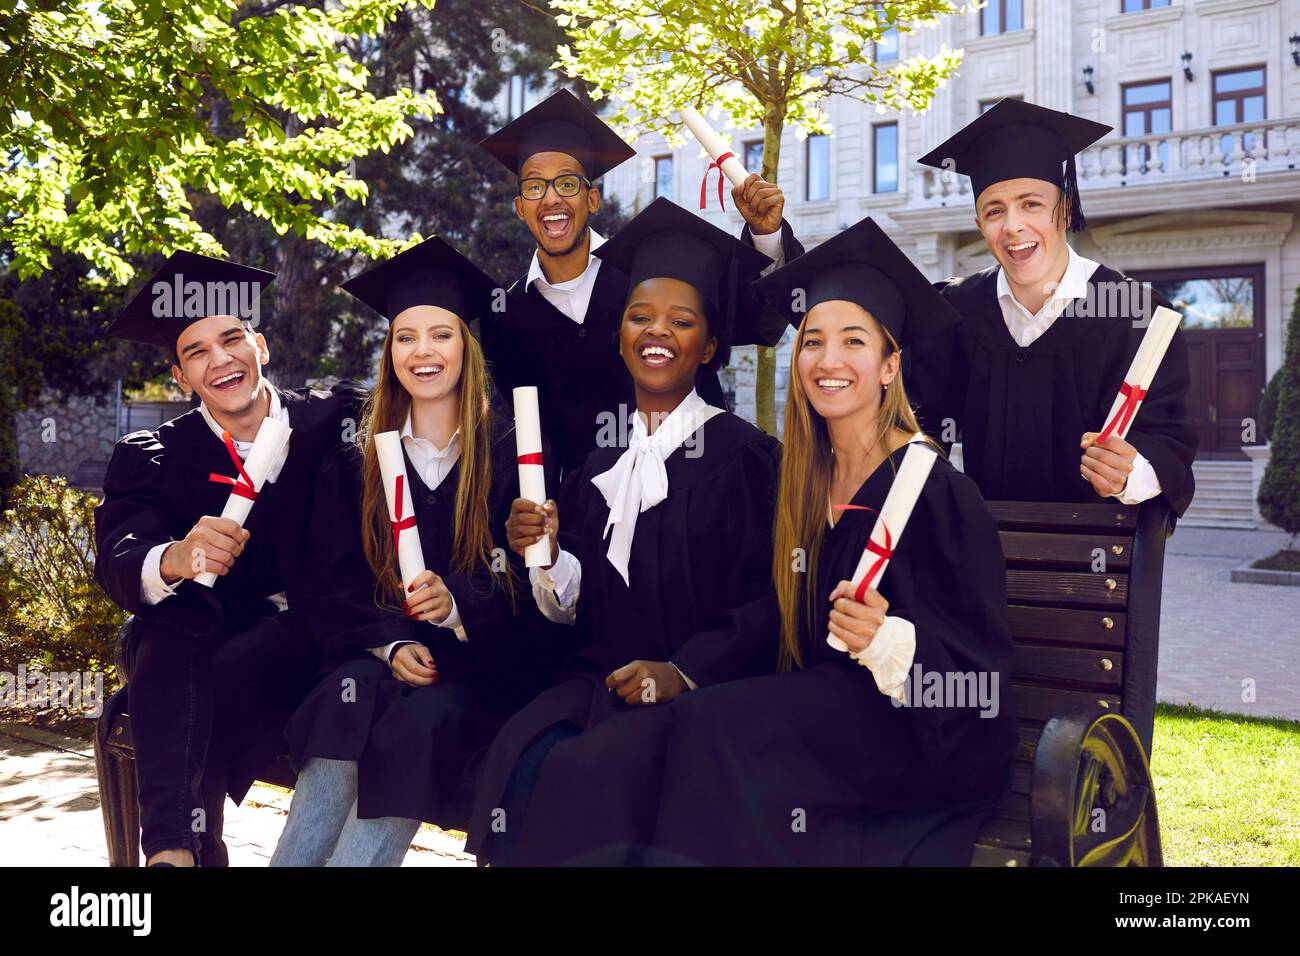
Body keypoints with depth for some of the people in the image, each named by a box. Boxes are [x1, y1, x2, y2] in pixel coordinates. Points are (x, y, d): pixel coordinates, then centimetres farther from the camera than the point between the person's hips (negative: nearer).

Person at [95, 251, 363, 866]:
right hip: (194, 644, 1)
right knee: (170, 637, -32)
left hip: (307, 643, -1)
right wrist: (174, 560, -37)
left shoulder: (336, 419, 2)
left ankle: (183, 844, -17)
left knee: (229, 672, -32)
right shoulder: (152, 457, 3)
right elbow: (116, 563, -13)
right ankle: (173, 848, -39)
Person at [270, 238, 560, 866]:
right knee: (348, 702, -30)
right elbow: (335, 589, 6)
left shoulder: (511, 453, 0)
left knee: (420, 721, -32)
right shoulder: (354, 462, 10)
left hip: (483, 663, -2)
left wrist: (458, 605, -22)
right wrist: (391, 644, -13)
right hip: (380, 654, 3)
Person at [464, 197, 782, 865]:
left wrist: (684, 672, -16)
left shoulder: (741, 454, -2)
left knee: (588, 768, -28)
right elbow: (578, 608, 15)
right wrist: (549, 558, -5)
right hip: (600, 677, 4)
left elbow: (763, 606, -5)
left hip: (699, 689, -4)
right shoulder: (600, 466, 14)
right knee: (519, 755, -23)